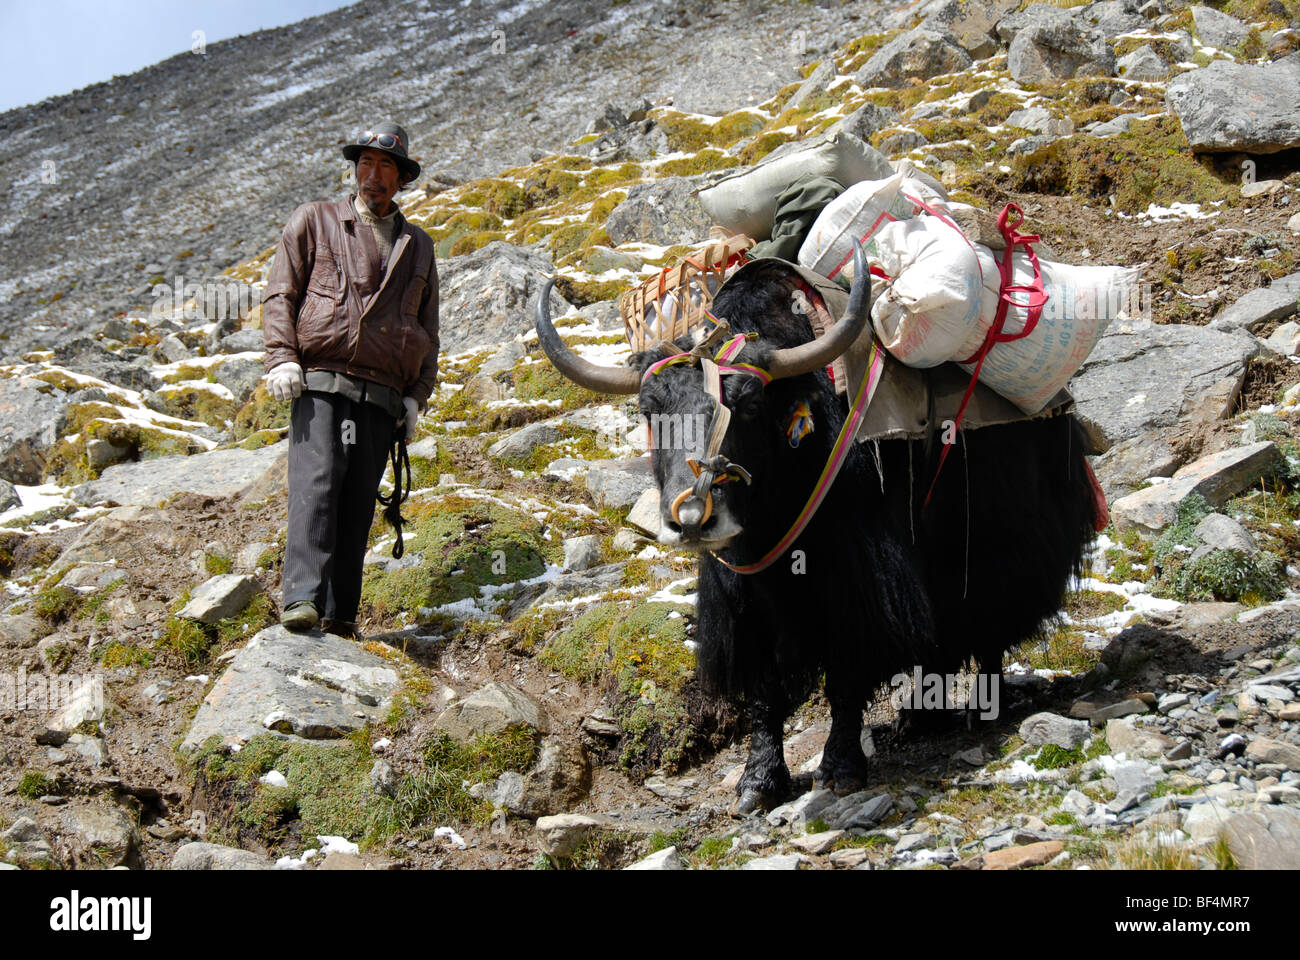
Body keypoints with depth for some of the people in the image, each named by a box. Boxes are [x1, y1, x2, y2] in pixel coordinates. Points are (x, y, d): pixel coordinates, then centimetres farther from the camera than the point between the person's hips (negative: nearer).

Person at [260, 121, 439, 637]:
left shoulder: (417, 245, 23)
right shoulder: (314, 221, 14)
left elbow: (427, 329, 23)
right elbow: (280, 294, 7)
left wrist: (418, 395, 11)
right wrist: (282, 358, -8)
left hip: (381, 398, 3)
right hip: (320, 383, -3)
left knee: (357, 503, -1)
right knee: (316, 484, -19)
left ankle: (339, 615, 1)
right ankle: (302, 598, -27)